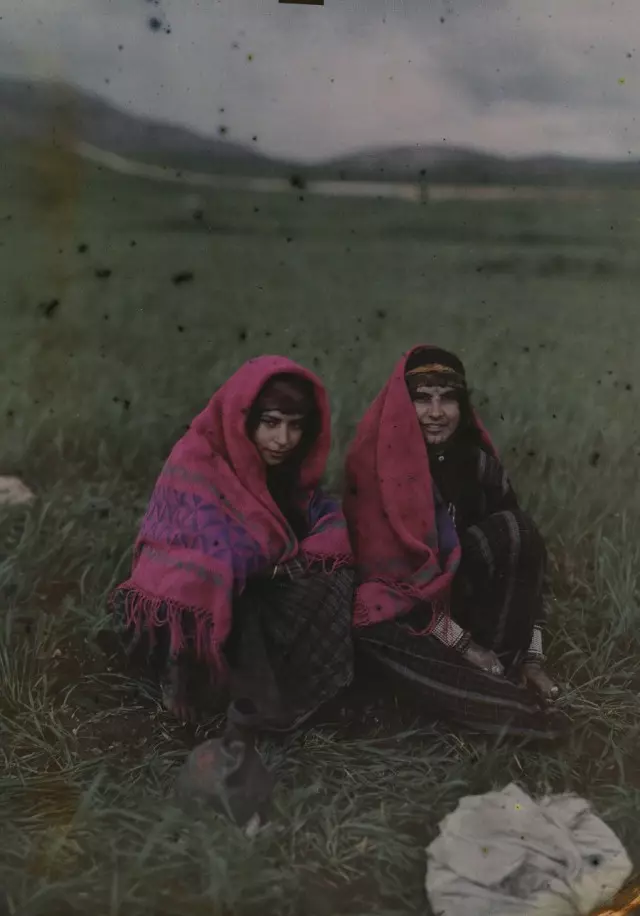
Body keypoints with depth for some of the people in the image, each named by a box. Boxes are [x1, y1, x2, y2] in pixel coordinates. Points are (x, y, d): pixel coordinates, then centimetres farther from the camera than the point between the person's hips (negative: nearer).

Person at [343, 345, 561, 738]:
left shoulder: (477, 460, -5)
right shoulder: (376, 461, -18)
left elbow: (523, 555, -4)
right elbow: (381, 566, -20)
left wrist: (532, 653, -14)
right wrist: (466, 646, -22)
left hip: (459, 587, 4)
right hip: (397, 606, -3)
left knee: (514, 530, -20)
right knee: (377, 632, -37)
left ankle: (513, 663, -19)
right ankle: (504, 692, -23)